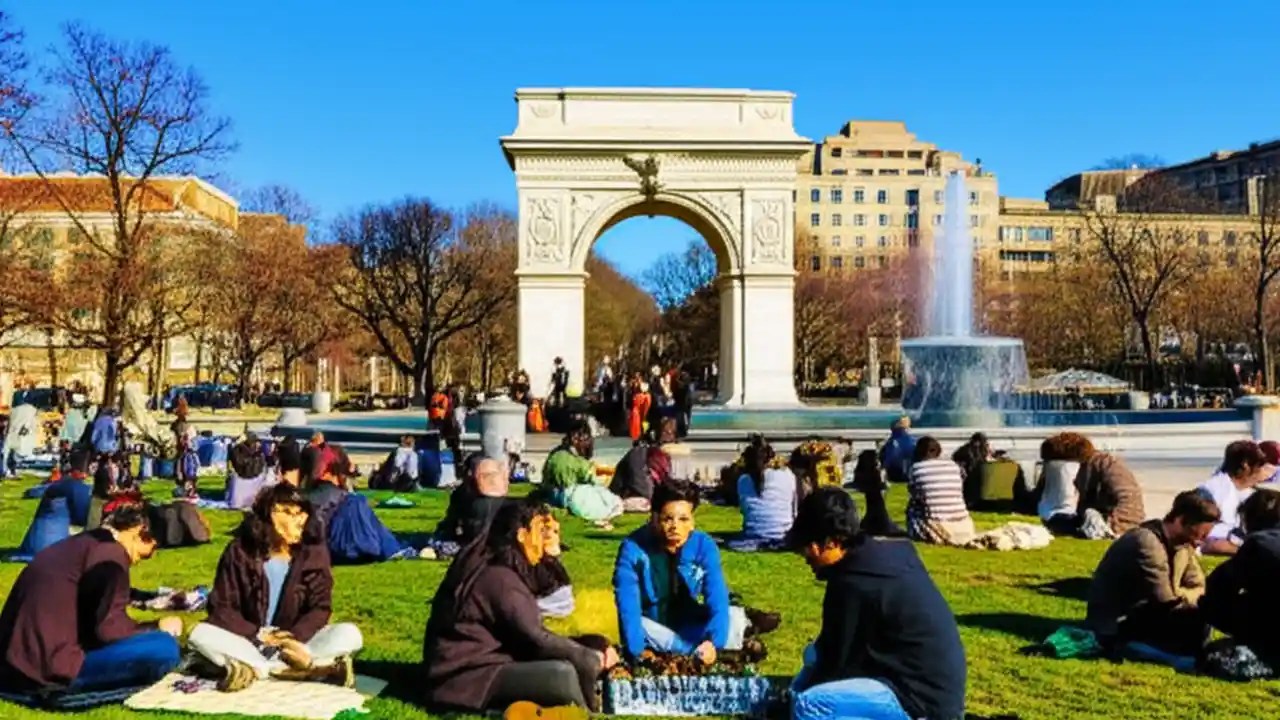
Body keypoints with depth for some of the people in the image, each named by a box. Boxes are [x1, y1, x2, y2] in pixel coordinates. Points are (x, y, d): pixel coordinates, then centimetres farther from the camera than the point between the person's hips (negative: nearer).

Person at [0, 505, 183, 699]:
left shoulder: (78, 544, 19)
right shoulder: (110, 553, -9)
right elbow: (109, 629, -15)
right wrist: (157, 628, 2)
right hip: (49, 669, -10)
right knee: (164, 648, -16)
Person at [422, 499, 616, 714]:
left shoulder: (497, 568, 11)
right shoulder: (498, 577, -18)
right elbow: (536, 639, -18)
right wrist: (592, 658, -10)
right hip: (464, 677, -10)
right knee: (563, 674, -22)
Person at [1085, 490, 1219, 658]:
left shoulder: (1182, 542, 4)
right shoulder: (1147, 542, -25)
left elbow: (1199, 588, 7)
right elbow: (1167, 604, -26)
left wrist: (1177, 594, -14)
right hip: (1114, 627, -10)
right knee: (1197, 622, -21)